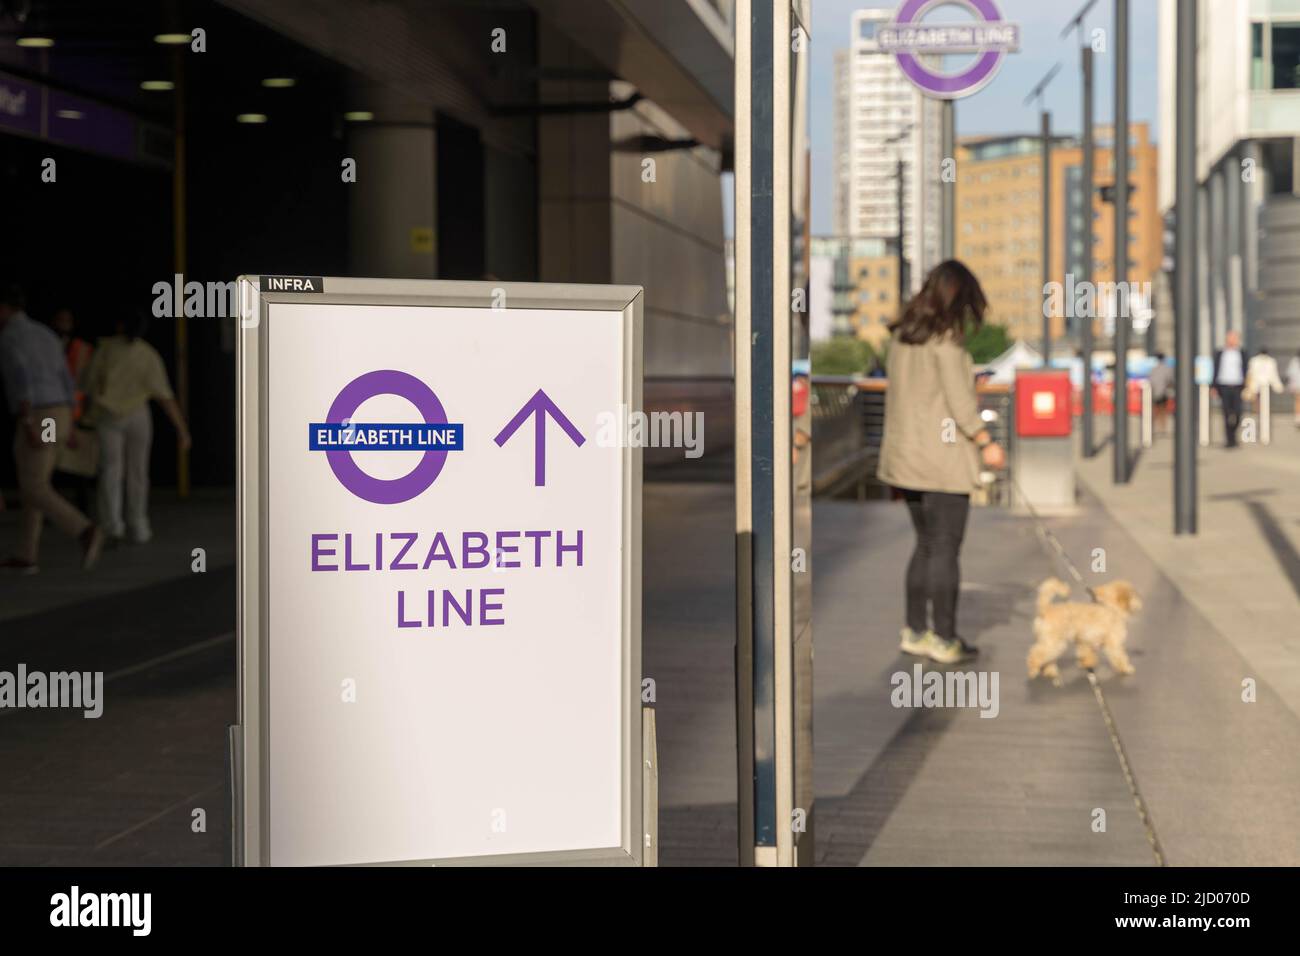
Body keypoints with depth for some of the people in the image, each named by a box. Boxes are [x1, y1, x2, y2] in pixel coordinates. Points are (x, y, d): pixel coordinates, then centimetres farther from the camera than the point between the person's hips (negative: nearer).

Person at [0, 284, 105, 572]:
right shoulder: (46, 334, 18)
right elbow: (65, 381, 18)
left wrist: (28, 425, -27)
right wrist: (68, 425, 22)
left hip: (37, 422, -9)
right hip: (57, 418, 9)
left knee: (36, 492, -6)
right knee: (33, 487, 14)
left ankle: (86, 532, -22)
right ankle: (26, 557, 14)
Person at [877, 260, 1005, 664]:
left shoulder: (902, 335, 7)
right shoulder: (946, 338, -14)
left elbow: (899, 392, 10)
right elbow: (959, 399, -14)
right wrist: (986, 442, -5)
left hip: (906, 455, 7)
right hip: (942, 456, -7)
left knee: (925, 546, 16)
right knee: (946, 549, 0)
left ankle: (914, 631, 19)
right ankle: (945, 639, 4)